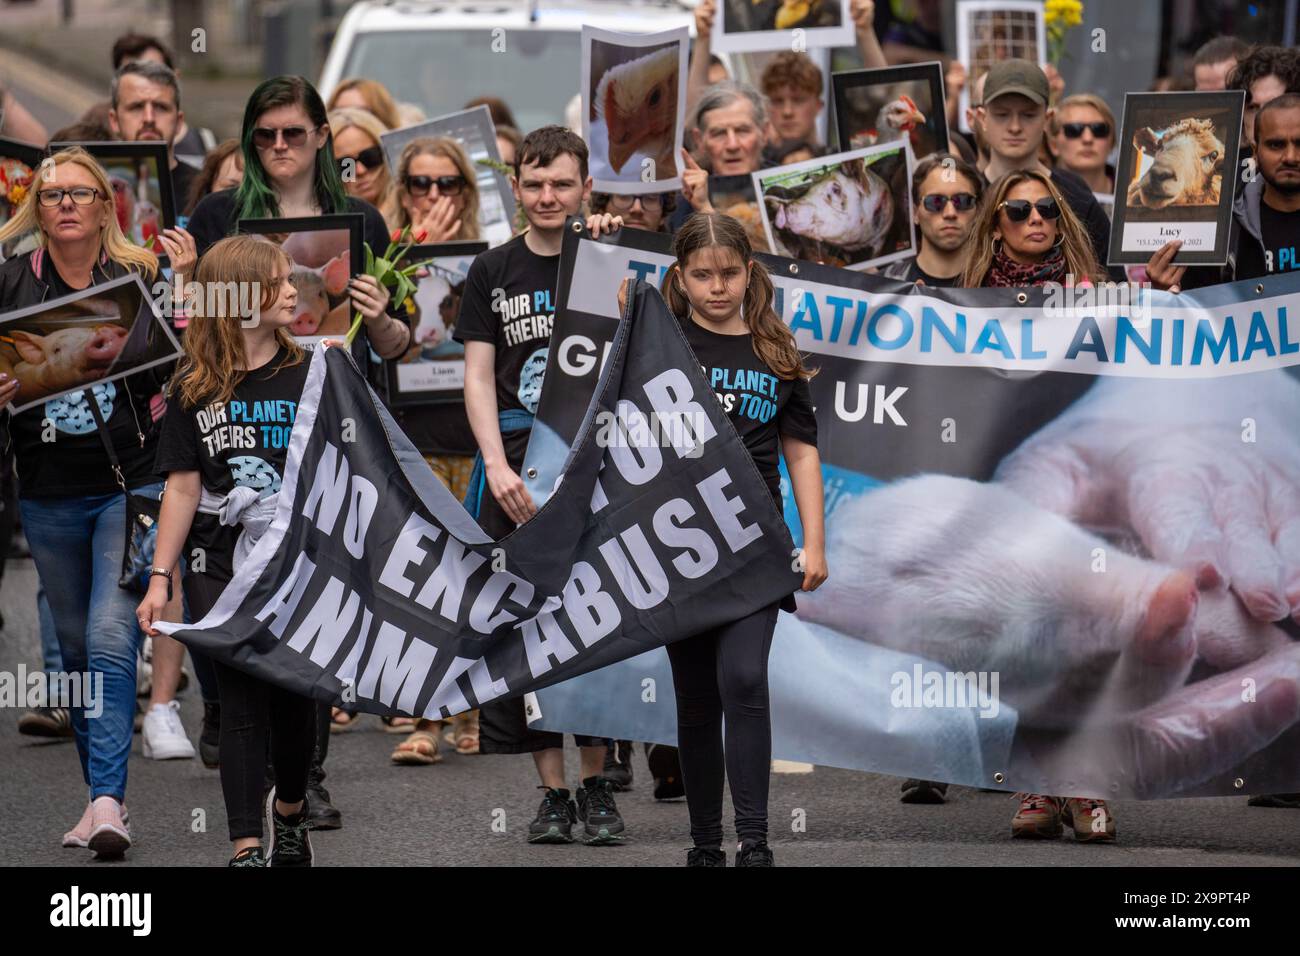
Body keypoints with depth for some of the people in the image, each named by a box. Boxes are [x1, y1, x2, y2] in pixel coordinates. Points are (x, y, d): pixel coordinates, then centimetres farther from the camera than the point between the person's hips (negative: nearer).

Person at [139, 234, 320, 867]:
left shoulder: (307, 376, 1)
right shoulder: (193, 389, 2)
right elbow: (183, 487, 3)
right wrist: (160, 577, 1)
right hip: (220, 566, -1)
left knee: (292, 695, 8)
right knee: (242, 701, -4)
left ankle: (289, 807, 35)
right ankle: (246, 848, -3)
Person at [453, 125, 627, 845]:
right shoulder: (494, 272, 10)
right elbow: (479, 378, 7)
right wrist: (498, 467, -7)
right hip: (517, 467, 2)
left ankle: (596, 785, 6)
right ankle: (552, 792, 5)